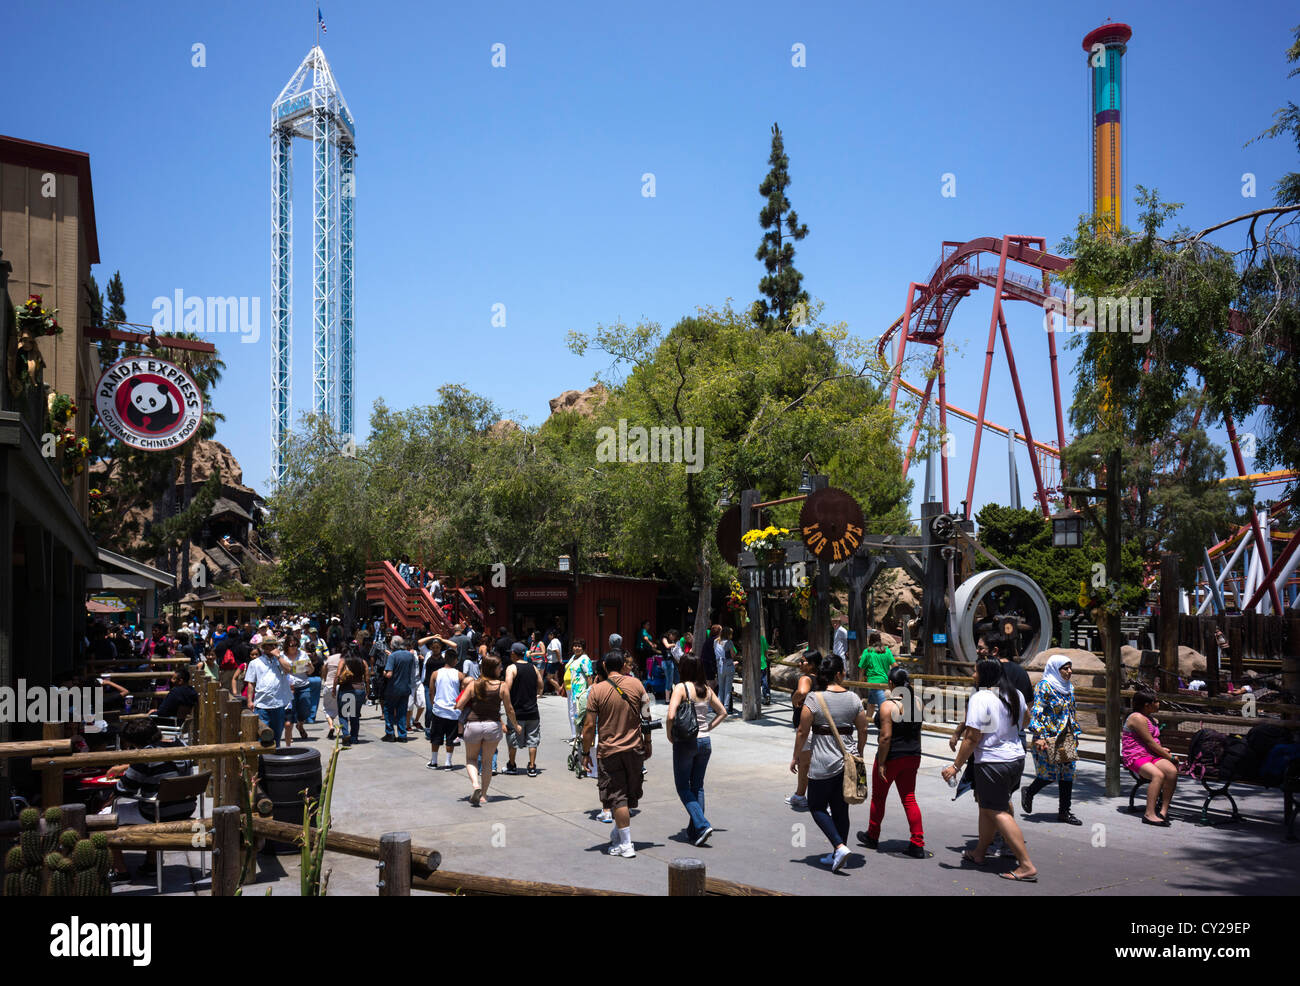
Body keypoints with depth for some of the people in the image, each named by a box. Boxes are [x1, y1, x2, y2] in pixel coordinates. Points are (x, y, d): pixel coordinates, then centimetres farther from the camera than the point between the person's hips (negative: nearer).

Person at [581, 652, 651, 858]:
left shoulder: (597, 690, -9)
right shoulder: (636, 684, -2)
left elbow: (589, 726, -8)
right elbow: (647, 716, 4)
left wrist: (586, 752, 1)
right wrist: (647, 742, 15)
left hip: (609, 751, -3)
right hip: (635, 748, 3)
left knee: (617, 798, 2)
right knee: (629, 794, 18)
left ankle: (626, 845, 2)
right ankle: (617, 834, 31)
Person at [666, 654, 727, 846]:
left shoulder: (681, 688, -12)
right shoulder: (707, 690, 5)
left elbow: (671, 716, -21)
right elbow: (723, 713, 15)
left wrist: (669, 734, -6)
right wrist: (708, 728, 14)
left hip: (685, 742, -5)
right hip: (705, 741, 5)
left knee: (683, 786, 6)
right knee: (698, 786, 15)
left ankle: (702, 825, -10)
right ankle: (694, 830, 16)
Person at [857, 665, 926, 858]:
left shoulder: (887, 705, -19)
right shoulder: (917, 702, 2)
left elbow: (886, 737, -22)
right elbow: (918, 731, 10)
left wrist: (881, 763, -16)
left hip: (892, 757, -6)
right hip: (913, 757, 6)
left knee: (878, 797, 14)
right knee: (909, 799, 10)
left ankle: (872, 836, 31)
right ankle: (918, 845, 3)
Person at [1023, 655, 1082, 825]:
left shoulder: (1069, 688, 13)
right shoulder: (1044, 687, -11)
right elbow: (1037, 713, -15)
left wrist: (1075, 734, 19)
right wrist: (1039, 736, -21)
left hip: (1066, 737, 7)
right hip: (1049, 737, -7)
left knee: (1068, 772, 4)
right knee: (1050, 772, -5)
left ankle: (1064, 811, 10)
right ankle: (1028, 793, 22)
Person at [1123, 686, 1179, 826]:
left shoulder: (1151, 719, 21)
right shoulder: (1138, 718, -11)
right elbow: (1150, 743, -14)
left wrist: (1161, 749, 9)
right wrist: (1169, 757, -7)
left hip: (1151, 756, 8)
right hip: (1135, 757, -8)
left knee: (1172, 771, -21)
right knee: (1158, 775, -34)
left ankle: (1164, 810, -16)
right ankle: (1149, 814, -32)